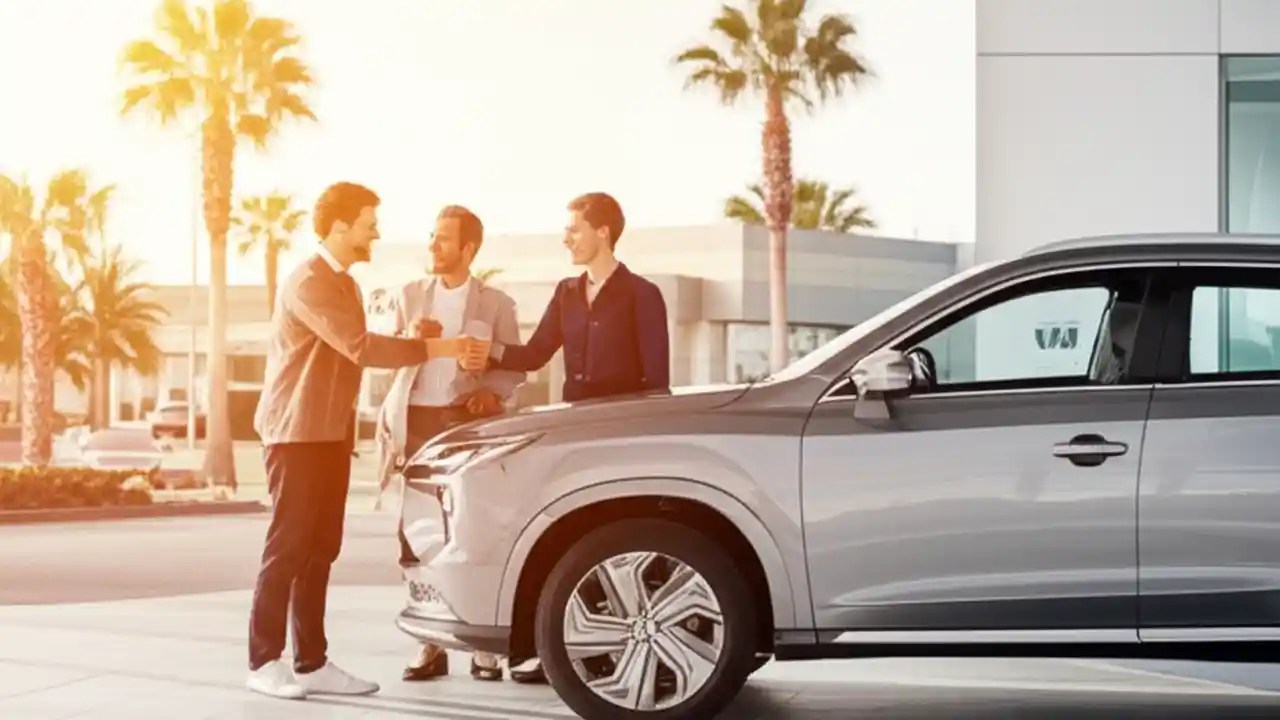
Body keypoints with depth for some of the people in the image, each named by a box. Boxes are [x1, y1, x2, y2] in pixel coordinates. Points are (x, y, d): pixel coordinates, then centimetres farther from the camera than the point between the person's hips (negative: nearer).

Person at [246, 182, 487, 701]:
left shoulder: (345, 284, 16)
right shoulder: (308, 282, -16)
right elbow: (361, 348, -24)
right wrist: (442, 348, -23)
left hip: (332, 435, 9)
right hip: (297, 434, -9)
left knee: (319, 551, 7)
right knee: (287, 548, -7)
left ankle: (311, 662, 9)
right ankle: (264, 662, -3)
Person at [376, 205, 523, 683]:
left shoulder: (495, 303, 7)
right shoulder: (411, 295, 14)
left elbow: (514, 368, 4)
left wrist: (492, 393, -16)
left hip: (467, 422, -3)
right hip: (417, 420, 3)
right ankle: (431, 644, 8)